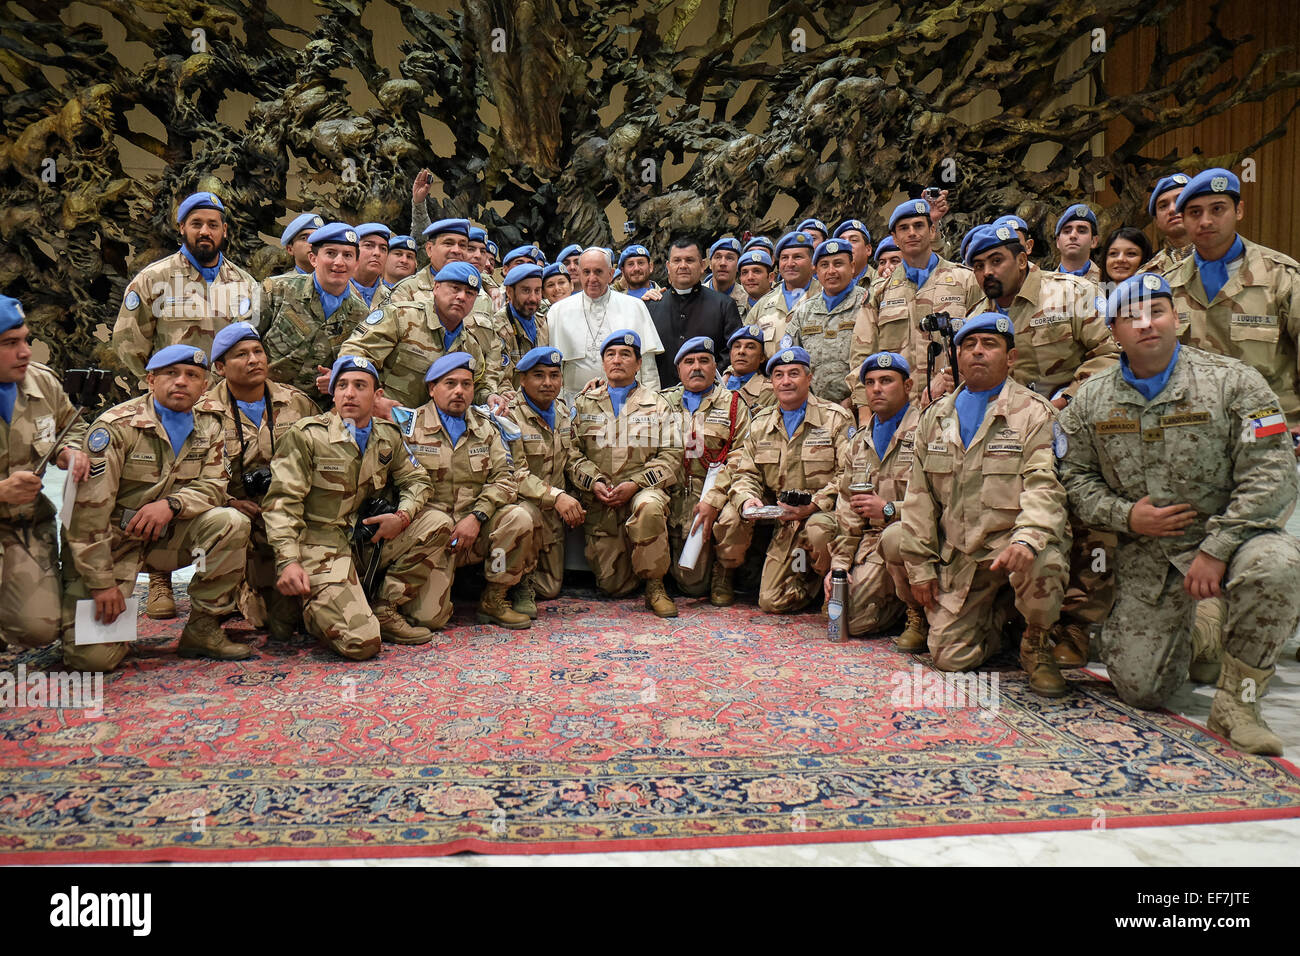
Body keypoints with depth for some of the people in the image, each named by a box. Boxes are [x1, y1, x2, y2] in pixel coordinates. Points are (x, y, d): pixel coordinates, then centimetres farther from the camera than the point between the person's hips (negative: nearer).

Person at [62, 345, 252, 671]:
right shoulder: (117, 426, -15)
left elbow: (213, 486, -3)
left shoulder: (207, 428, 3)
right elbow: (89, 508, -19)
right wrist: (101, 582, -21)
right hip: (111, 541, -4)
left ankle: (202, 629, -11)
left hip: (167, 537, 5)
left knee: (231, 523, -25)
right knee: (93, 655, -16)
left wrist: (171, 503, -26)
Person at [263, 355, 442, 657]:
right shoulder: (306, 435, -6)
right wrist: (288, 561, -23)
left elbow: (415, 480, 20)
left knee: (437, 524, -12)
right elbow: (281, 501, -10)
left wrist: (403, 514, -4)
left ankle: (385, 611, -3)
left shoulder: (388, 436, 9)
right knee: (361, 643, -23)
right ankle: (315, 608, 12)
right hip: (321, 543, -6)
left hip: (370, 539, 6)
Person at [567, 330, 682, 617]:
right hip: (599, 501, 2)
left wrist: (635, 484, -12)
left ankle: (655, 586, -20)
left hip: (643, 489, -1)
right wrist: (594, 483, -11)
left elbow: (671, 455, 1)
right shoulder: (583, 404, 17)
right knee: (612, 585, -8)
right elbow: (573, 453, 8)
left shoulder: (656, 404, 12)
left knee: (649, 507, -40)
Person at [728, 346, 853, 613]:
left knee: (818, 530, -41)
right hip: (784, 523, 4)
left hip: (825, 513, -4)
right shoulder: (760, 424, 14)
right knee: (771, 601, -7)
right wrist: (747, 499, -12)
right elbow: (746, 473, 12)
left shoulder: (835, 418, -1)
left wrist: (813, 505, -24)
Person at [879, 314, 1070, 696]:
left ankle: (1036, 645, -8)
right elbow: (919, 493, 10)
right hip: (958, 556, 3)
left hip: (1012, 546, -3)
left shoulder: (1034, 413, -4)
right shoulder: (936, 417, 11)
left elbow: (1043, 486, -17)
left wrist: (1025, 539, -37)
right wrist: (920, 565, 2)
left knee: (1040, 563, -38)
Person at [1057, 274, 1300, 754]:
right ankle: (1184, 635, 36)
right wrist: (1126, 516, -12)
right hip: (1146, 557, 2)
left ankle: (1236, 701, -17)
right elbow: (1077, 478, 7)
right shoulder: (1091, 401, 3)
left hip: (1233, 534, -2)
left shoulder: (1233, 381, -8)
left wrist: (1216, 549, -22)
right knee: (1139, 690, -1)